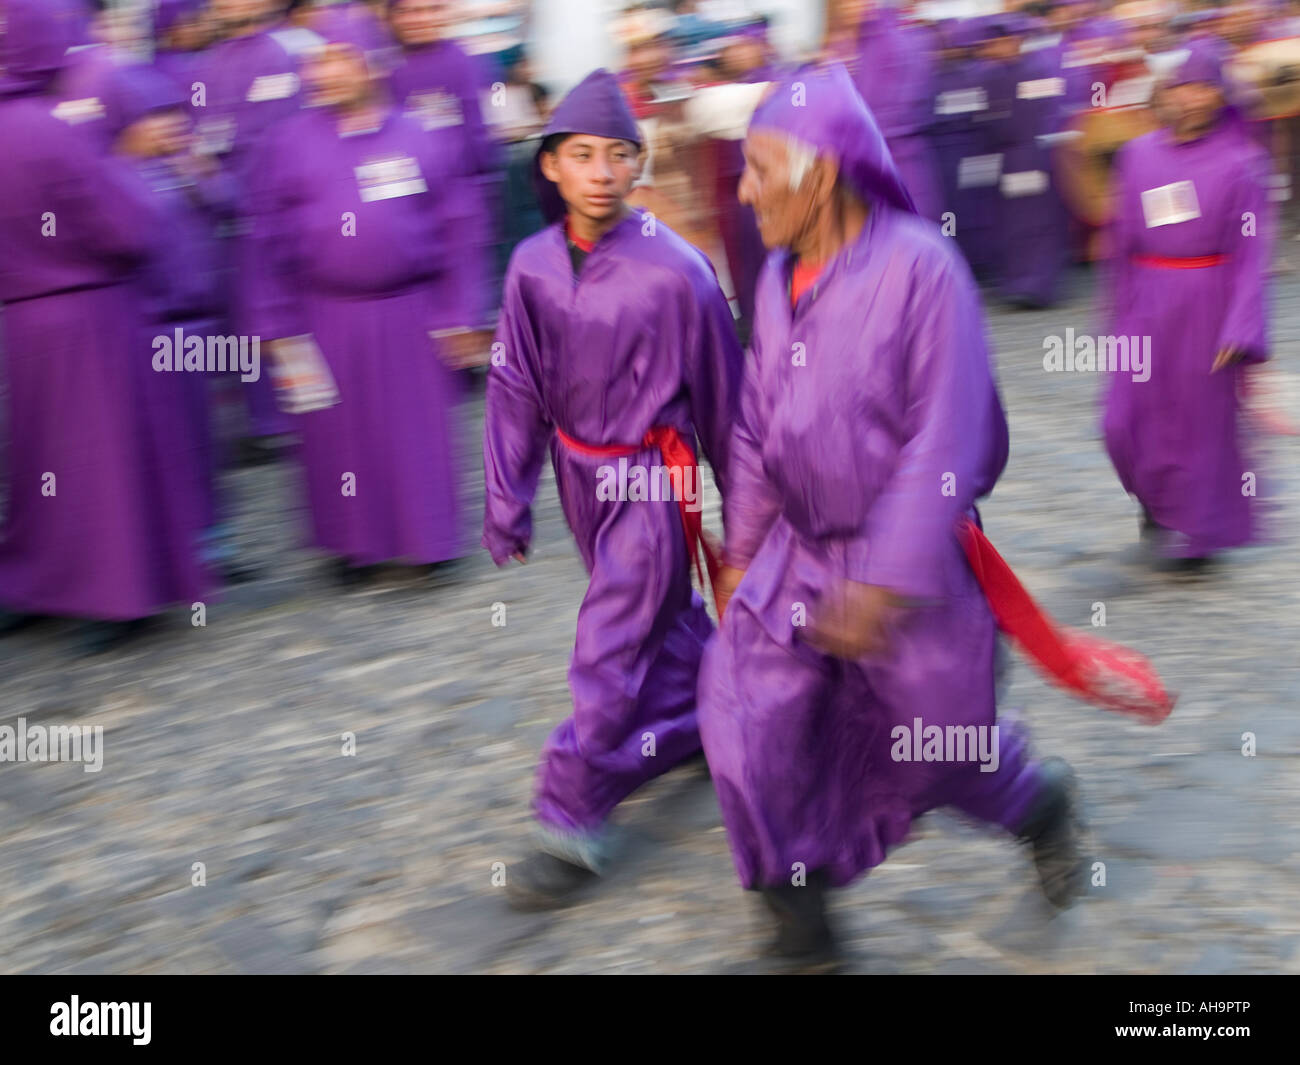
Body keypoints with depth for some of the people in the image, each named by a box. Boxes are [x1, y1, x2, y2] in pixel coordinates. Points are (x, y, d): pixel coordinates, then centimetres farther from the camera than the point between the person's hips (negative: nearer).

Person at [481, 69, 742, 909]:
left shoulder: (675, 270, -20)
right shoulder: (534, 266, -7)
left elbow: (720, 393, -10)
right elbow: (517, 387, 2)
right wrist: (508, 501, 3)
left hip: (653, 475, -5)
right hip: (579, 469, 5)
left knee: (612, 647, -4)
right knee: (662, 616, 23)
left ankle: (574, 824, 5)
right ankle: (712, 717, 49)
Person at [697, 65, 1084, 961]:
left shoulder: (920, 268, -20)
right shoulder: (778, 281, 2)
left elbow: (944, 444, -22)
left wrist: (884, 582, -25)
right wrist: (741, 549, 13)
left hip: (907, 563, -5)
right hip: (796, 555, 6)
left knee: (944, 742, 10)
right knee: (748, 720, -4)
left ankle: (1043, 805, 45)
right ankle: (800, 910, 14)